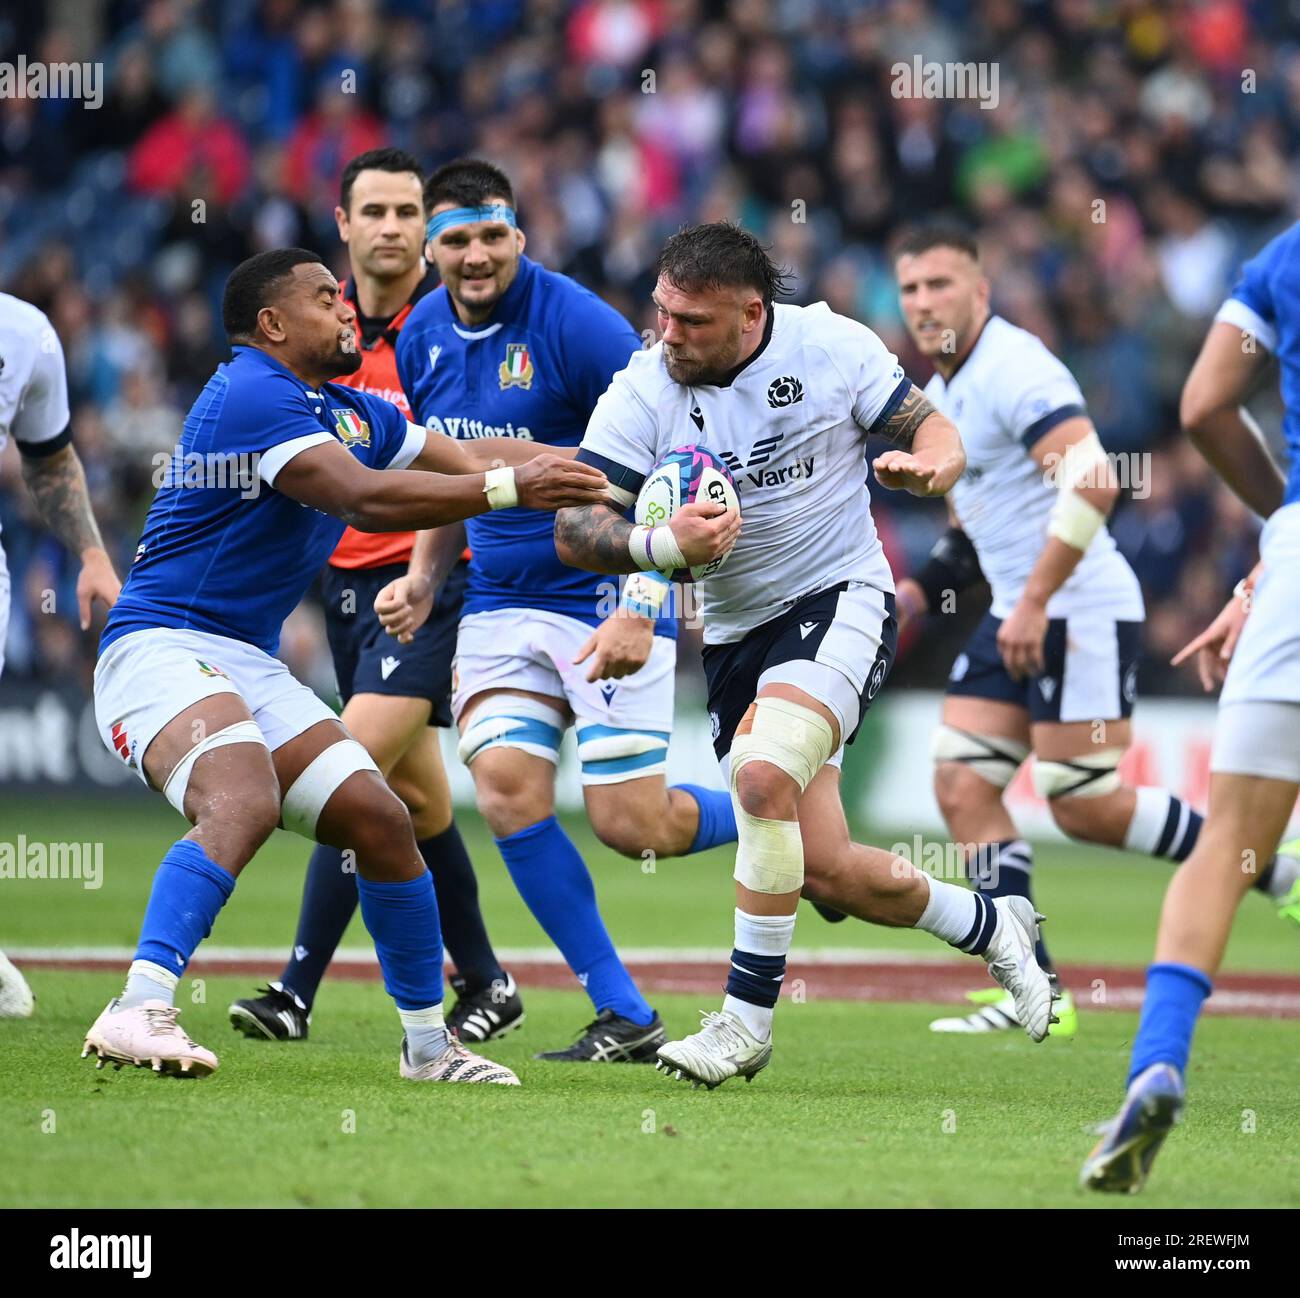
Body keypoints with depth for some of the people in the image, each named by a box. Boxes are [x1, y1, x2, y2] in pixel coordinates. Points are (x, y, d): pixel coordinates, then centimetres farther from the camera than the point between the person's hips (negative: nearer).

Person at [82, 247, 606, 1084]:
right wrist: (510, 490, -26)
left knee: (380, 820, 5)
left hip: (248, 664, 9)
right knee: (244, 804, -34)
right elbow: (365, 499, -25)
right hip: (161, 646, -9)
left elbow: (469, 457, 25)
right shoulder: (253, 394, -15)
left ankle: (429, 1045, 17)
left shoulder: (350, 413, 16)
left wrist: (597, 474, 13)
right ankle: (140, 1012, -45)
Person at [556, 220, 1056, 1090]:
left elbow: (938, 433, 0)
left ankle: (747, 1018, -20)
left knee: (762, 772, -31)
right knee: (826, 872, 1)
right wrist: (662, 545, -29)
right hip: (736, 635, 4)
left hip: (842, 601, -4)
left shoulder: (830, 347, -8)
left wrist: (924, 467, -24)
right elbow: (573, 529, -10)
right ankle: (992, 927, 31)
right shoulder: (641, 391, -7)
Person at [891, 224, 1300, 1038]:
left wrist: (1034, 602, -26)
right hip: (1021, 616, 10)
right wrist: (921, 596, 16)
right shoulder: (941, 396, 15)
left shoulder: (1015, 369, -15)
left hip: (1081, 612, -10)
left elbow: (1092, 484, -26)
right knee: (962, 787, 0)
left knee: (1089, 807, -10)